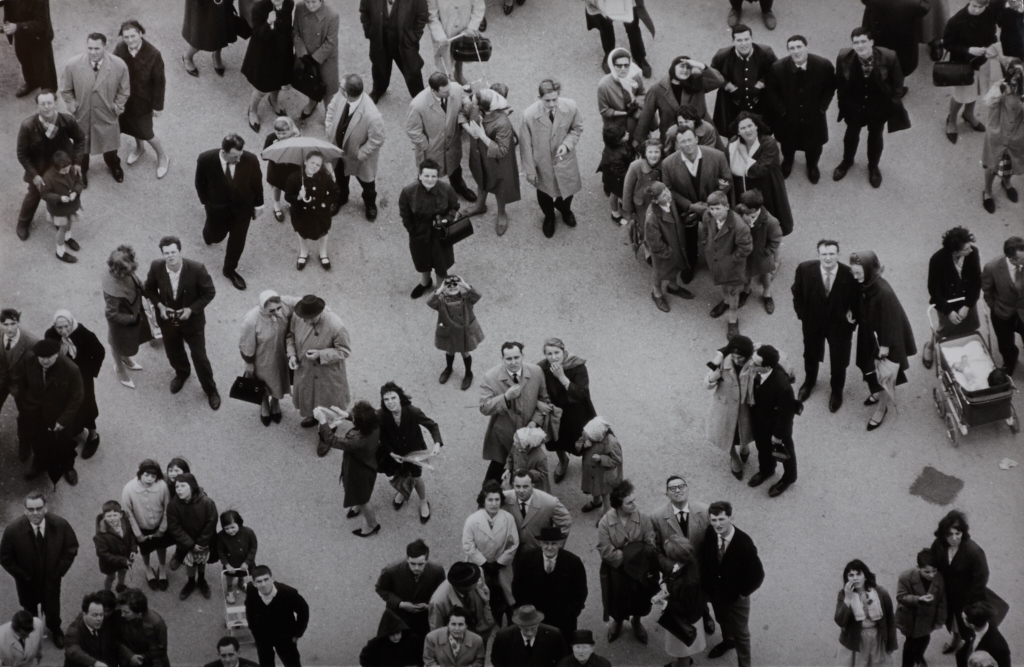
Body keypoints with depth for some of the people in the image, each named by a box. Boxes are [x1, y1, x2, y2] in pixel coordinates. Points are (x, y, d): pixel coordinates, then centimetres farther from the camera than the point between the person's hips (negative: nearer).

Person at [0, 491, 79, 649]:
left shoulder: (60, 525, -26)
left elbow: (71, 547, -8)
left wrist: (60, 570, -11)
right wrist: (22, 575, -15)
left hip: (51, 578, 1)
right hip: (27, 581, -1)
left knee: (52, 609, 24)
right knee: (29, 610, 26)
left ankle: (55, 630, 56)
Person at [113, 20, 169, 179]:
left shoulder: (153, 54, -29)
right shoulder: (120, 48, -19)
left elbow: (159, 82, -17)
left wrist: (158, 106, -10)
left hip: (143, 99, -4)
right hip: (124, 96, 4)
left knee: (145, 131, 10)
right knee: (130, 125, 25)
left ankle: (162, 157, 37)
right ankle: (139, 147, 57)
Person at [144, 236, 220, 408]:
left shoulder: (196, 269, -29)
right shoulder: (156, 267, -21)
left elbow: (209, 292, -14)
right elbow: (149, 289, -1)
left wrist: (191, 309, -22)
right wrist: (159, 305, -17)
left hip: (192, 320, -3)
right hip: (167, 319, 3)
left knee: (199, 356, 11)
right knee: (173, 353, 25)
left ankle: (210, 389, 35)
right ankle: (182, 373, 59)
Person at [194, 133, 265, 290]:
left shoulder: (250, 160, -31)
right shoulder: (206, 159, -32)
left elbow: (257, 183, -10)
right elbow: (200, 183, -10)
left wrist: (258, 205, 3)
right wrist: (205, 201, 3)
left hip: (242, 207, 0)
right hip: (217, 206, 0)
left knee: (237, 241, 15)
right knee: (216, 236, 23)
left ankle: (230, 269, 42)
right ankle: (210, 232, 61)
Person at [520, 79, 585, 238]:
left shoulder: (571, 107, -26)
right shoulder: (529, 115, -31)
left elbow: (577, 128, -4)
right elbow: (526, 145, -17)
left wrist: (567, 144, -23)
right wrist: (530, 170, -8)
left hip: (565, 160, 2)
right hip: (542, 163, -2)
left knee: (567, 188, 26)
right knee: (544, 193, 23)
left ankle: (565, 210, 64)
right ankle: (549, 217, 59)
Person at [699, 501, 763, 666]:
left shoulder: (744, 543, -33)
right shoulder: (709, 534, -20)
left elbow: (757, 574, -24)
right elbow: (704, 558, 0)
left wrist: (743, 592, -16)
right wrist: (706, 585, -2)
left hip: (736, 597, -5)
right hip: (715, 592, 5)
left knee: (740, 633, 15)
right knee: (722, 620, 34)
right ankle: (728, 641, 64)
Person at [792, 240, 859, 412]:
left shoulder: (850, 275, -30)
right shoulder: (805, 269, -25)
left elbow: (857, 300, -10)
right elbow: (798, 294, -5)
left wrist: (853, 316, -14)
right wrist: (801, 316, -1)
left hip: (840, 325, -2)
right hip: (812, 322, 2)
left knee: (839, 360, 19)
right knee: (811, 355, 28)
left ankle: (837, 391, 49)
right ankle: (809, 382, 60)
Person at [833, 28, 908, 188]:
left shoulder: (888, 58, -29)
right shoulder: (844, 58, -26)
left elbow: (897, 83, -12)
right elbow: (839, 82, -8)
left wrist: (893, 102, -7)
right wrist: (842, 102, -1)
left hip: (878, 107, -1)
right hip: (854, 106, 1)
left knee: (875, 136, 23)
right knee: (851, 133, 26)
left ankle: (873, 167, 51)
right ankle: (847, 162, 56)